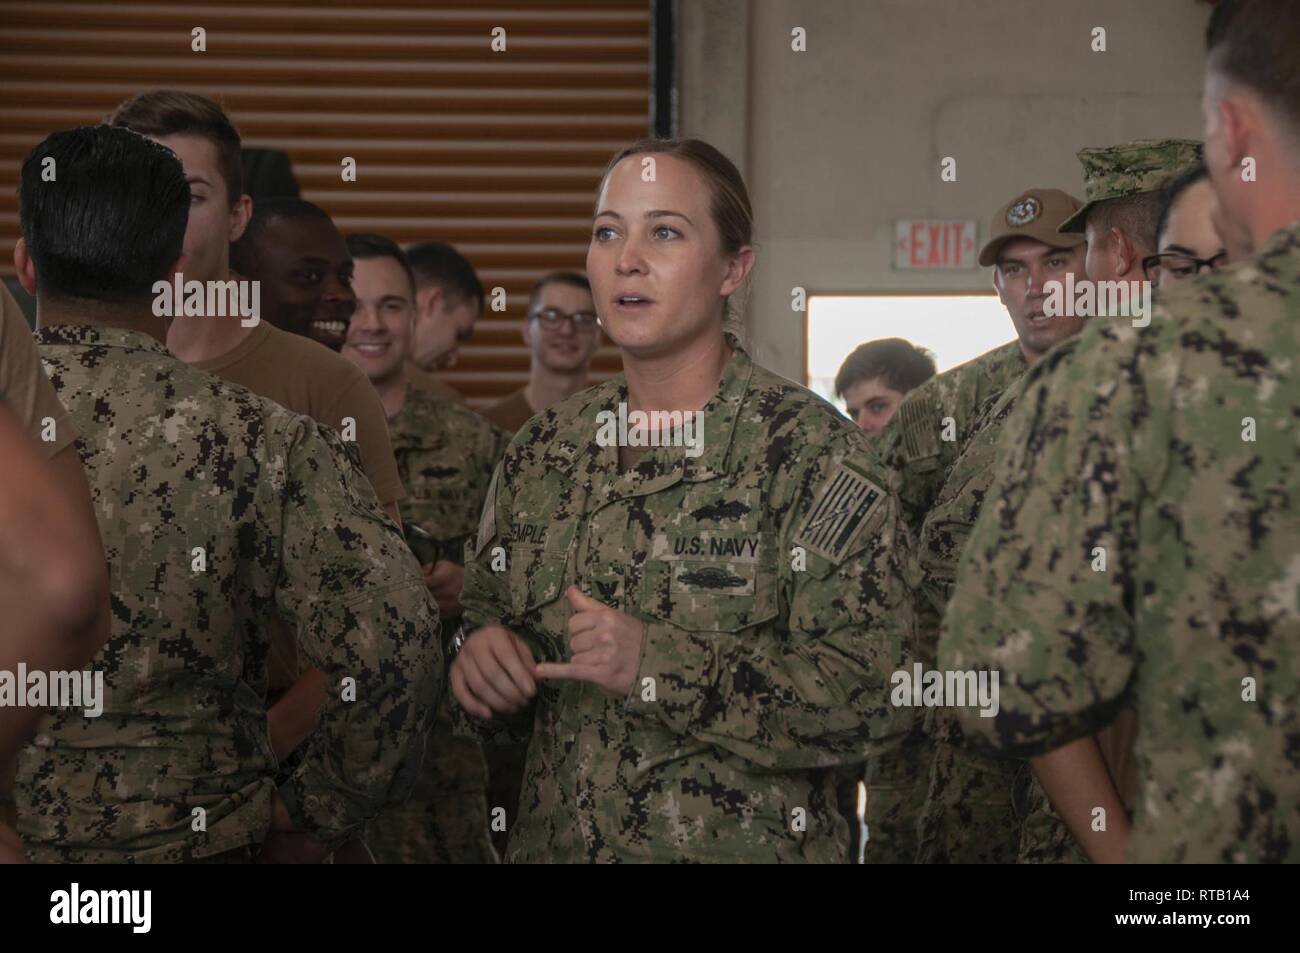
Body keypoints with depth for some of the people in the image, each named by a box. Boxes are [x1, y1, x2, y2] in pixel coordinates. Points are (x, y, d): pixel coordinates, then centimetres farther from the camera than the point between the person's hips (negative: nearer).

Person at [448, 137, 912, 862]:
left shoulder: (812, 450, -12)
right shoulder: (542, 452, 4)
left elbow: (875, 699, -19)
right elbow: (486, 612, 16)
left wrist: (662, 666, -27)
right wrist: (482, 659, -7)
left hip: (747, 844, -5)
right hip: (554, 840, 5)